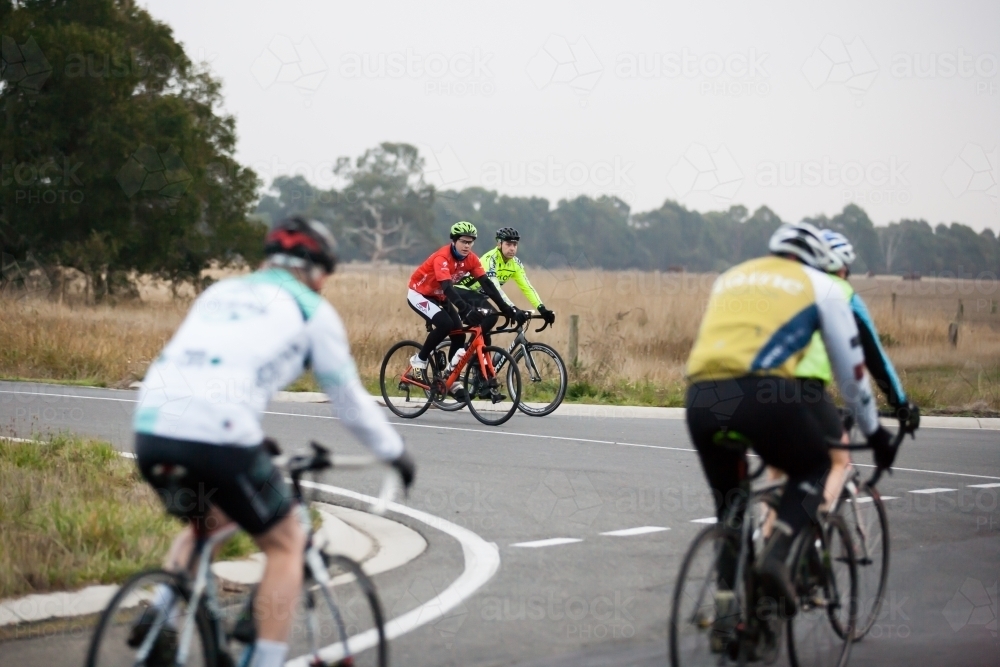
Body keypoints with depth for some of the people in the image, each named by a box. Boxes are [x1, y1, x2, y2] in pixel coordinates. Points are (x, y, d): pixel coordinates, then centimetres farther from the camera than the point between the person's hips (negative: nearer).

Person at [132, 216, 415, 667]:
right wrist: (395, 453, 32)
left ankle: (158, 618, 15)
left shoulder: (220, 292, 28)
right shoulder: (312, 309, 12)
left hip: (150, 431, 6)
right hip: (217, 439, -6)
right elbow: (349, 400, 17)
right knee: (285, 543, 14)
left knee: (208, 520, 33)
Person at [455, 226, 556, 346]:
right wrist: (513, 309, -51)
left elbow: (527, 287, -12)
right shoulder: (490, 259, -29)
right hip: (464, 291, -8)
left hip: (479, 294, 8)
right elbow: (494, 287, -40)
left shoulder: (515, 263, -6)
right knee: (490, 316, -28)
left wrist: (542, 309, -27)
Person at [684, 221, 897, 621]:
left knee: (729, 503, 25)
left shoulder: (730, 278, 33)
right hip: (761, 393, -4)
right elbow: (850, 368, 24)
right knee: (814, 469, 21)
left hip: (700, 396, 4)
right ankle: (777, 556, -3)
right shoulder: (820, 285, 20)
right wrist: (873, 430, 37)